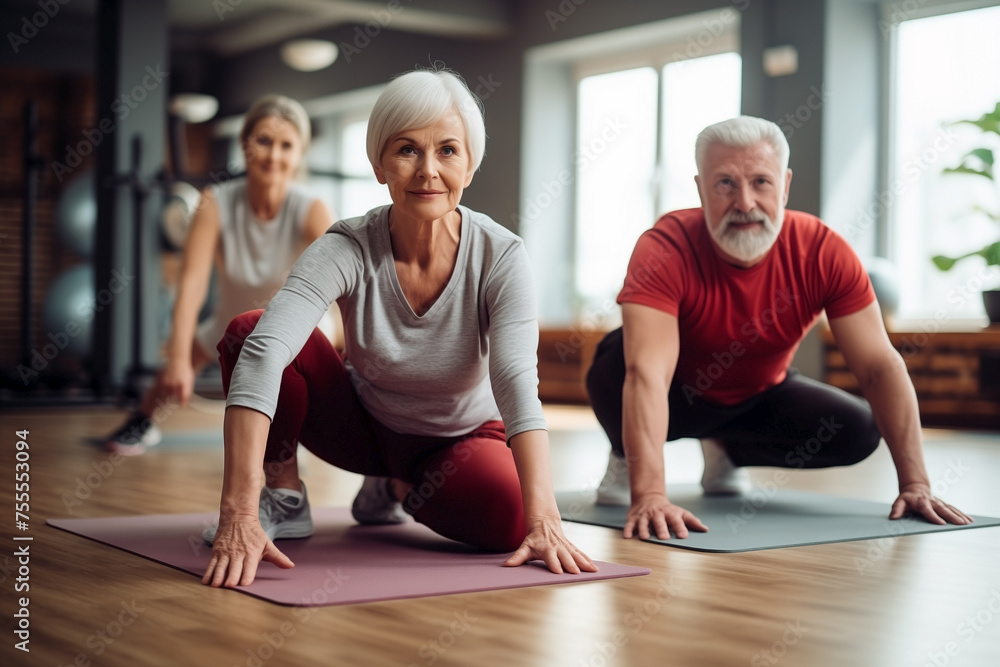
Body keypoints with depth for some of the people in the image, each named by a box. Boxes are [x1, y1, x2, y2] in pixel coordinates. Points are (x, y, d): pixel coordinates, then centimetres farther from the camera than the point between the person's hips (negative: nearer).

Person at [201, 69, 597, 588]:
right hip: (362, 423, -1)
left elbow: (518, 385, -36)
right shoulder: (348, 249, -26)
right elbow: (263, 352, -41)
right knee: (246, 330, -26)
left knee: (508, 515, -33)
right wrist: (239, 515, -54)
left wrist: (543, 520, -51)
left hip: (462, 437, 1)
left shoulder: (500, 256, -24)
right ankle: (283, 497, -3)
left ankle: (399, 488, 3)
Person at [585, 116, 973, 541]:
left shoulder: (823, 252, -23)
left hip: (757, 397, 5)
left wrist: (914, 483, -29)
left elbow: (880, 367, -22)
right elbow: (647, 374, -45)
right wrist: (649, 495, -57)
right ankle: (625, 458, -1)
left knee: (858, 431, -15)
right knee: (616, 361, -35)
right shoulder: (666, 250, -33)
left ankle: (728, 449, 12)